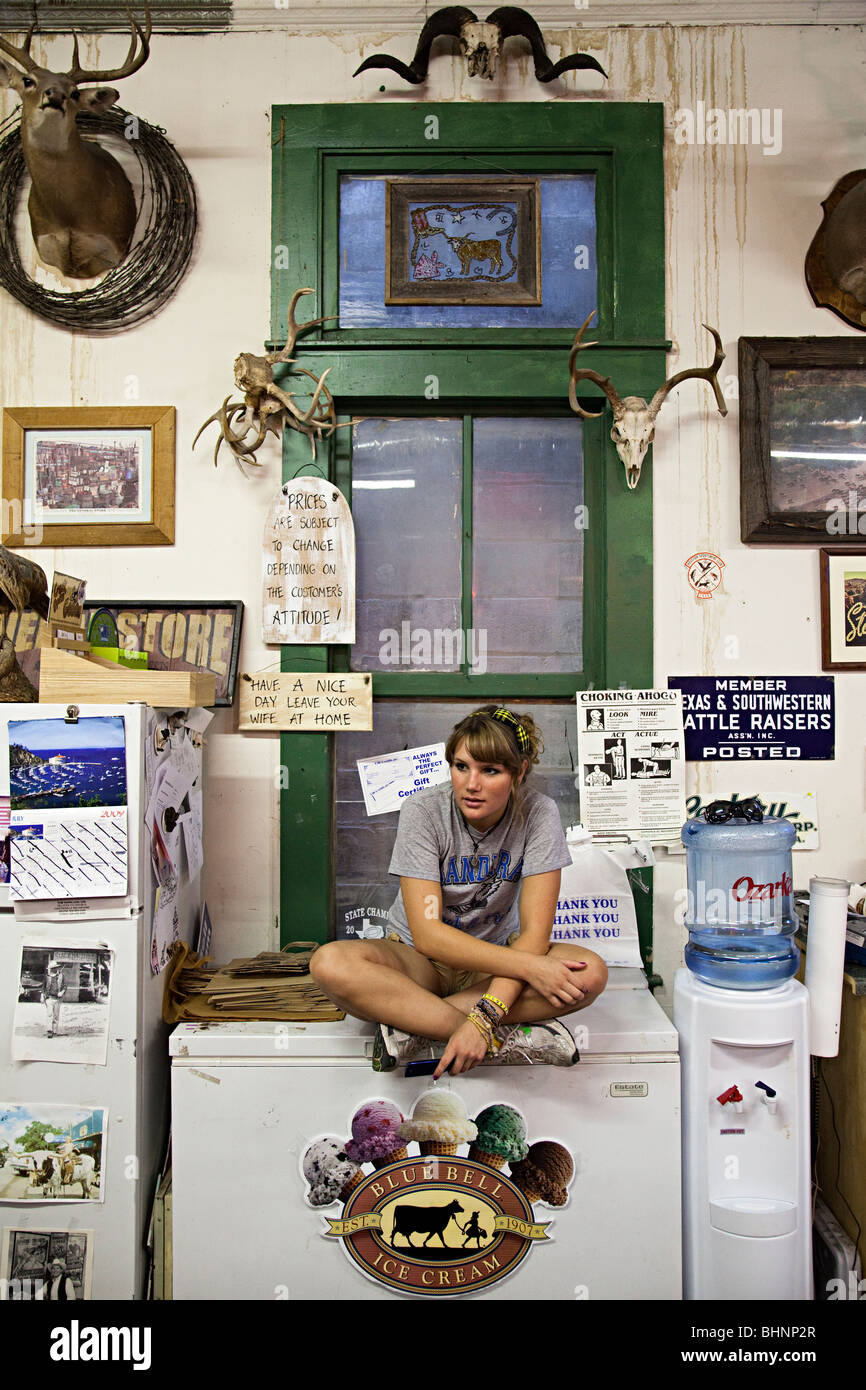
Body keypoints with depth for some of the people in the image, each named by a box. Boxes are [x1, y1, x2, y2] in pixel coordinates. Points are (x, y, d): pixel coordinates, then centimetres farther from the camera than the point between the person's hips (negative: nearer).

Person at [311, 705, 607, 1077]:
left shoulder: (538, 814, -15)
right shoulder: (423, 811, -18)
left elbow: (534, 932, -19)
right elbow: (427, 934, -23)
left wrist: (485, 1017, -33)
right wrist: (527, 966, -32)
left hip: (495, 958, 2)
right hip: (421, 960, -1)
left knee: (590, 973, -29)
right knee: (330, 963, -32)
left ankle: (411, 1022, -23)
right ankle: (505, 1041, -27)